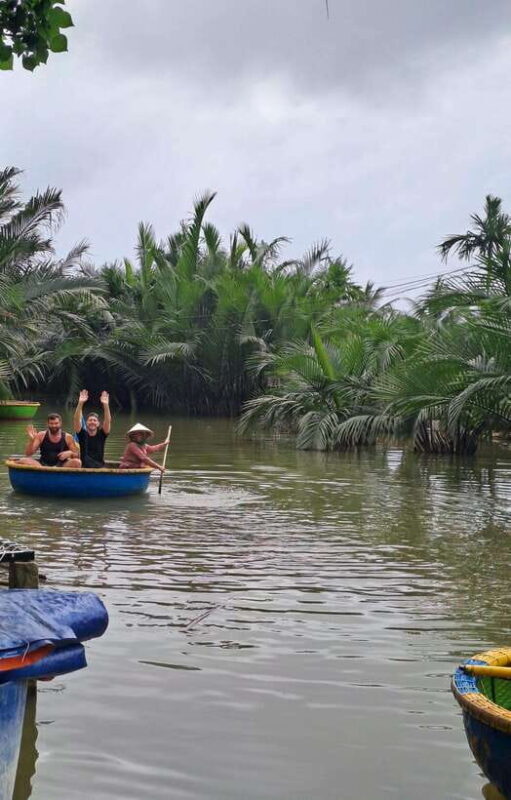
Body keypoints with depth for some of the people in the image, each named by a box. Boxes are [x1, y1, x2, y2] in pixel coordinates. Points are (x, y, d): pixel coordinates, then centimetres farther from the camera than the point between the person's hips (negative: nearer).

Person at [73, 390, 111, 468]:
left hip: (99, 468, 0)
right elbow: (77, 420, -8)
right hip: (84, 468, 0)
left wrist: (106, 405, -21)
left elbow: (107, 421, -7)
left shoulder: (101, 435, 7)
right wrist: (80, 403, -21)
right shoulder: (82, 434, 5)